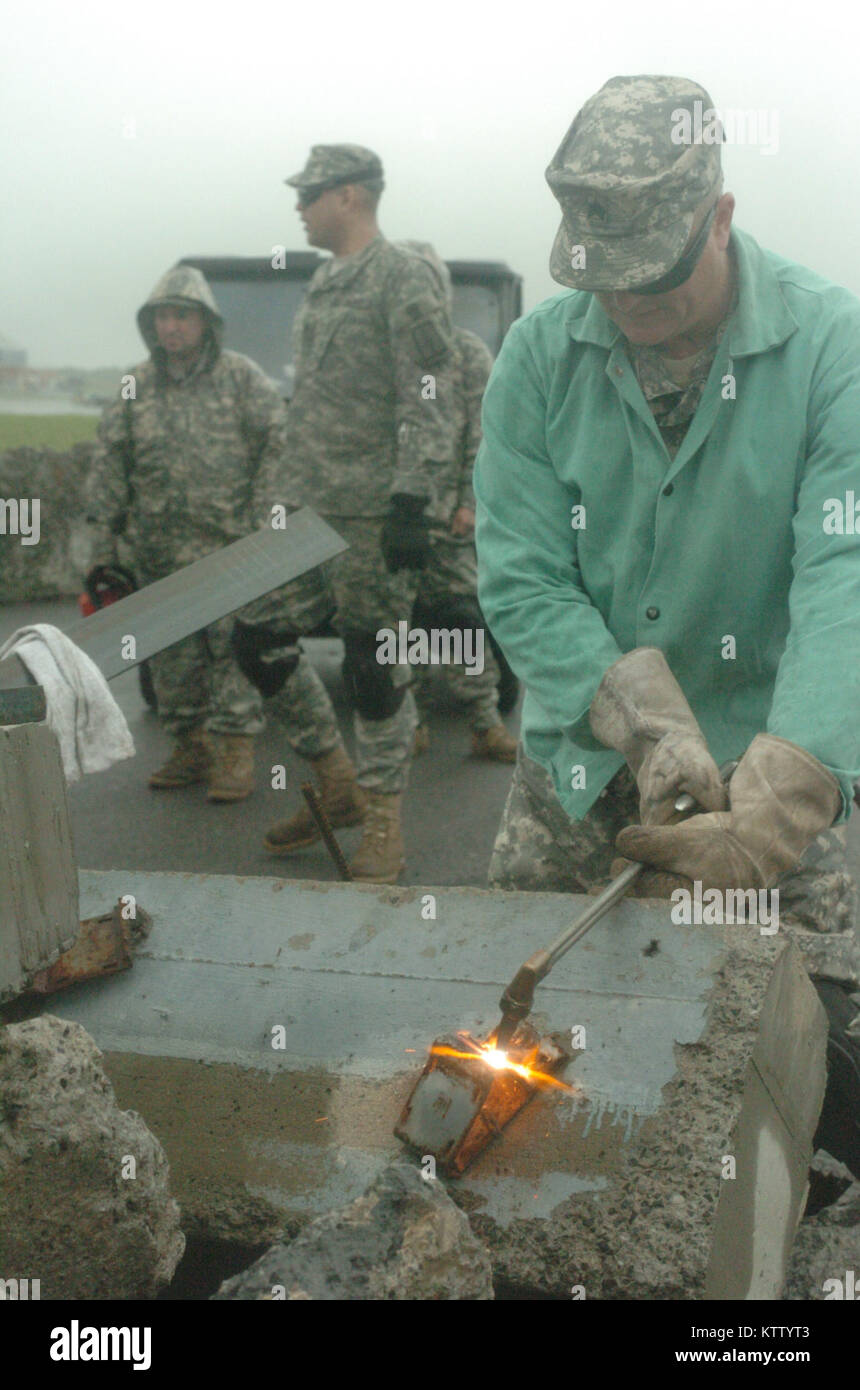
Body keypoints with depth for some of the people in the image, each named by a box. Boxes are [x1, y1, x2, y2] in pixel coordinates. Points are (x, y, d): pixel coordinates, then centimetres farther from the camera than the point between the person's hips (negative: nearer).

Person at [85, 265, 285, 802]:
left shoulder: (242, 377, 1)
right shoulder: (136, 387, 11)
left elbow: (279, 446, -2)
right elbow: (110, 468, 12)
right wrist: (104, 546, 8)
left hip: (231, 547, -4)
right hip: (159, 553, 4)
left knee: (233, 650, -7)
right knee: (174, 657, 8)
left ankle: (236, 751, 0)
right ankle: (191, 749, 20)